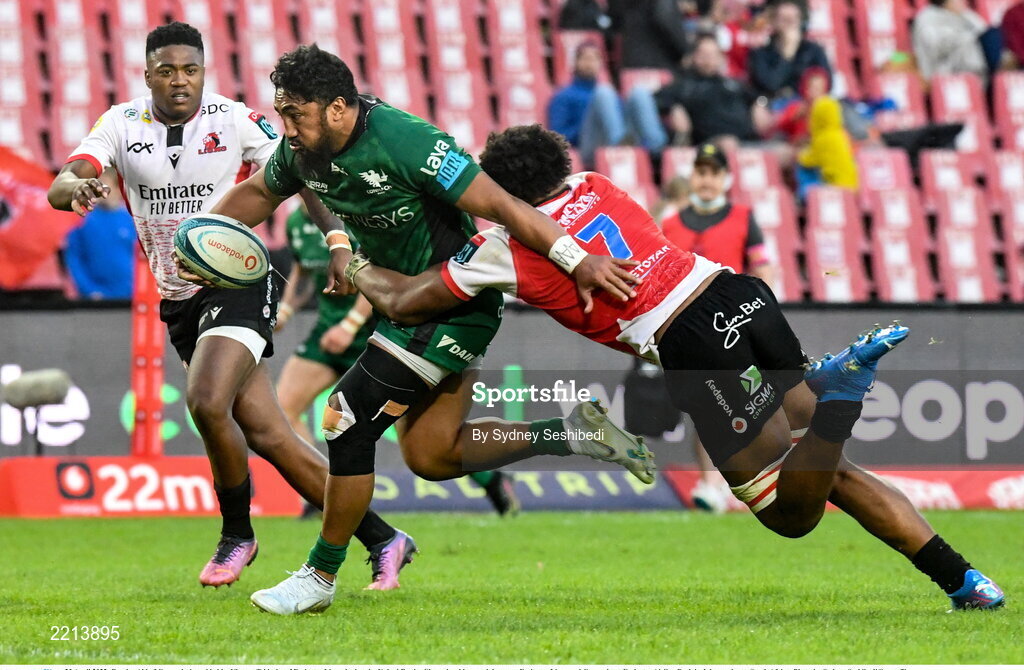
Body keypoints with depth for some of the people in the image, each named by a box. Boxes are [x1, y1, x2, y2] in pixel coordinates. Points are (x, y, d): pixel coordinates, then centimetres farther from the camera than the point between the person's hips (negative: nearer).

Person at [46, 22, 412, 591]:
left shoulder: (234, 120, -6)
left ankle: (237, 534, -4)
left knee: (206, 401, -27)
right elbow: (59, 188, -12)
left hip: (238, 283, -4)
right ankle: (378, 538, 10)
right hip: (179, 302, 4)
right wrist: (76, 187, -37)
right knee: (268, 436, 1)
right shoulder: (121, 124, 0)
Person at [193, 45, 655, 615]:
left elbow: (499, 205, -30)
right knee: (430, 455, 9)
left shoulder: (405, 142, -29)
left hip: (455, 305, -9)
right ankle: (576, 433, 18)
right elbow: (259, 193, 17)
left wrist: (578, 259, -33)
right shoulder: (303, 149, -5)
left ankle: (319, 578, 4)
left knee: (349, 422, -11)